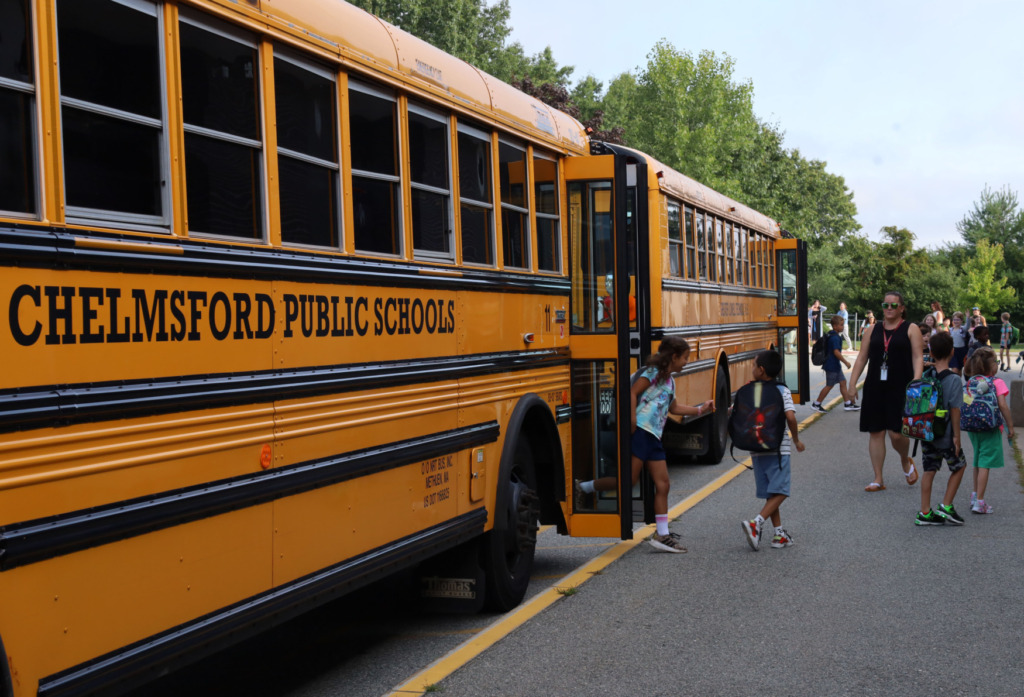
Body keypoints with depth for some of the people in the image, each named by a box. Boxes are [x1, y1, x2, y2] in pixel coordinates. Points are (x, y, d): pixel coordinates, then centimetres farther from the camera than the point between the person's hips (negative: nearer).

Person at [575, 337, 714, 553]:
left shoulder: (670, 380, 22)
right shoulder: (654, 372, -5)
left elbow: (674, 407, 36)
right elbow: (632, 392, -15)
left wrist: (700, 409, 34)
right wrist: (632, 419, -23)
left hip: (654, 437, 9)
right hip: (640, 430, -9)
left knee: (662, 484, 4)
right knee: (628, 480, -10)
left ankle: (662, 535, 6)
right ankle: (584, 488, 7)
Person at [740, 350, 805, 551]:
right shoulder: (782, 391, -6)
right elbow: (790, 417, -17)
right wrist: (796, 439, -2)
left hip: (756, 449, 4)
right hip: (778, 449, -4)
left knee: (771, 493, 12)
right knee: (779, 492, -3)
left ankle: (779, 534, 14)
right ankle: (756, 524, -22)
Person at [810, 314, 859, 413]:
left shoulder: (830, 335, 11)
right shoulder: (835, 338, -20)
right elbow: (836, 352, -27)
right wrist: (846, 362, -20)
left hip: (835, 365, 10)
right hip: (832, 366, -10)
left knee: (843, 382, 11)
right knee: (829, 386, -1)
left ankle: (848, 404, 16)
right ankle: (816, 404, 7)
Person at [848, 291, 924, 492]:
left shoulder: (910, 330, 3)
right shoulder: (872, 330, 12)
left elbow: (917, 358, -4)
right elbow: (862, 357, 13)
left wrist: (916, 382, -16)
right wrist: (852, 383, 7)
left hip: (900, 389, -4)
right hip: (875, 388, 4)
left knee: (896, 433, -9)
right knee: (875, 433, 3)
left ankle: (906, 462, 25)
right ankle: (878, 479, 11)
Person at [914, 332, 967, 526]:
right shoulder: (954, 379, -15)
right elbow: (954, 410, -15)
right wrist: (956, 435, -8)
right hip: (945, 436, -5)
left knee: (928, 470, 11)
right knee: (959, 467, 15)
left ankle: (925, 512, 12)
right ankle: (946, 506, 11)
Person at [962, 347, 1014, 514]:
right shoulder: (997, 382, -12)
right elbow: (1002, 406, -16)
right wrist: (1010, 426, -8)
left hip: (972, 428, 6)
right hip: (990, 429, -6)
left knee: (978, 462, 21)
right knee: (985, 464, -4)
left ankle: (975, 495, 31)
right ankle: (979, 502, -4)